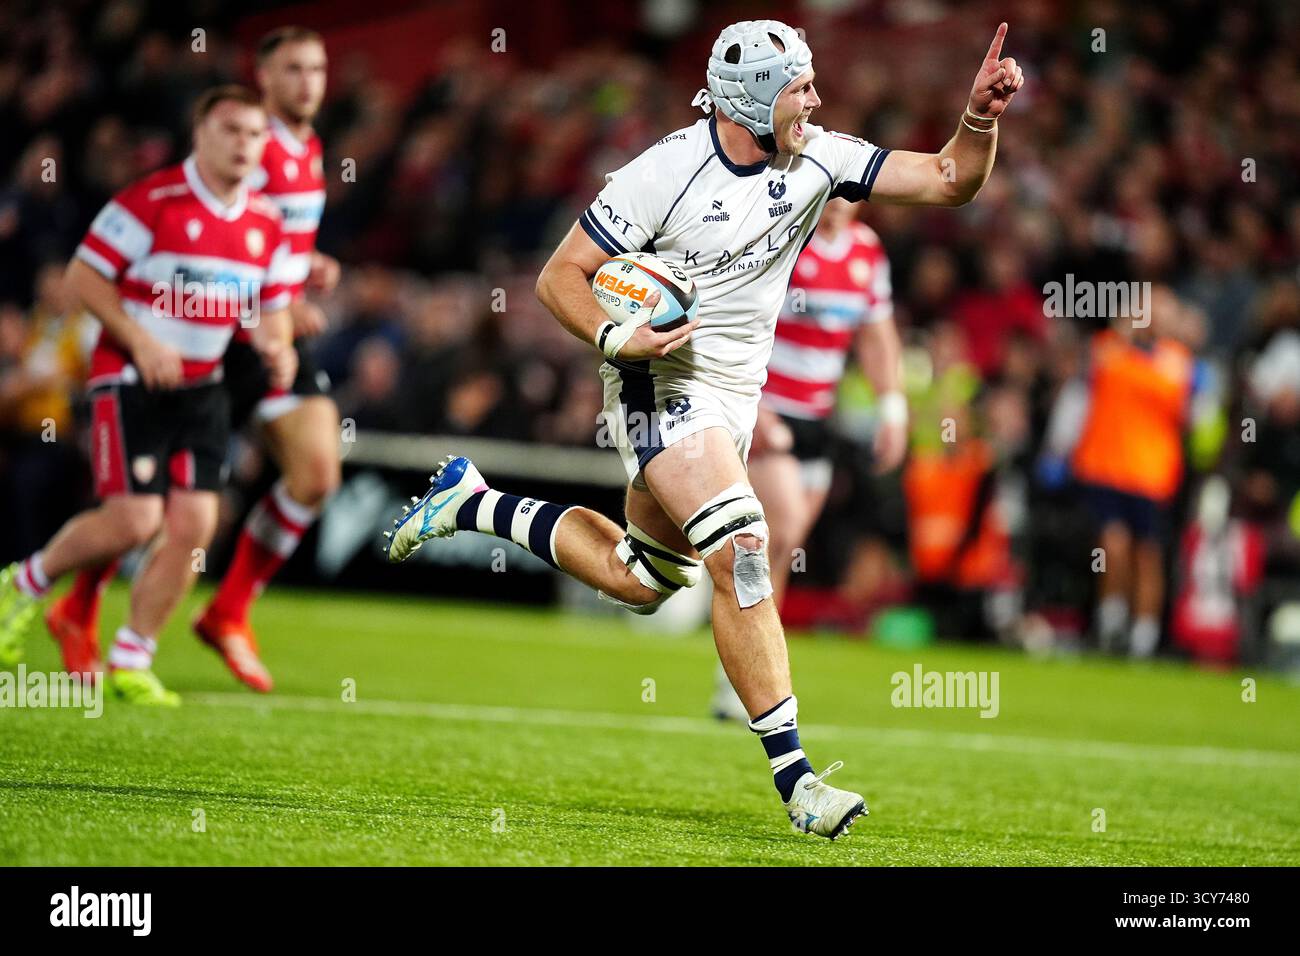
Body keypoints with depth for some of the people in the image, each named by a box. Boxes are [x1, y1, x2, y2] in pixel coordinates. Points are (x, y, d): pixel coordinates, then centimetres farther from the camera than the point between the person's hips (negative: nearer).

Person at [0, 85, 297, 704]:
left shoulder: (265, 224, 6)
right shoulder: (152, 200, -14)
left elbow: (272, 307, 17)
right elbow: (83, 275, -12)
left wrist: (276, 346, -5)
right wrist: (140, 340, -20)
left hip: (200, 389, 6)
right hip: (129, 379, -6)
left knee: (194, 524, -6)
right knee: (134, 520, -15)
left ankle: (130, 664, 6)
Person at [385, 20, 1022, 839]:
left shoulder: (818, 159, -3)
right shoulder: (664, 175, -18)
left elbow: (947, 182, -2)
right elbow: (561, 277, -12)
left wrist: (981, 117, -20)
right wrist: (616, 338, -30)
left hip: (735, 392, 7)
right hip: (662, 379, -7)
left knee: (641, 581, 17)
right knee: (740, 552, -23)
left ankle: (476, 503, 36)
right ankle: (792, 774, -22)